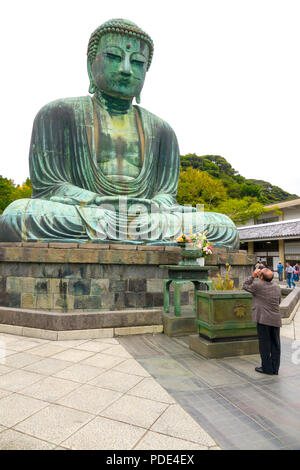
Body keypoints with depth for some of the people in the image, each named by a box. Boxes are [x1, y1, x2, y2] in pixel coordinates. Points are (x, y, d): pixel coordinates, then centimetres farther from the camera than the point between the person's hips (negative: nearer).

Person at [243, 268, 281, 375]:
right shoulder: (277, 287, 7)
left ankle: (267, 368, 10)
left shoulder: (257, 285, -12)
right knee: (275, 345, 11)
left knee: (264, 344, 4)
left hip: (263, 319, -5)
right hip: (276, 320, 6)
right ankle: (275, 368, 19)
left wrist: (253, 276, 4)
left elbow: (245, 286, 5)